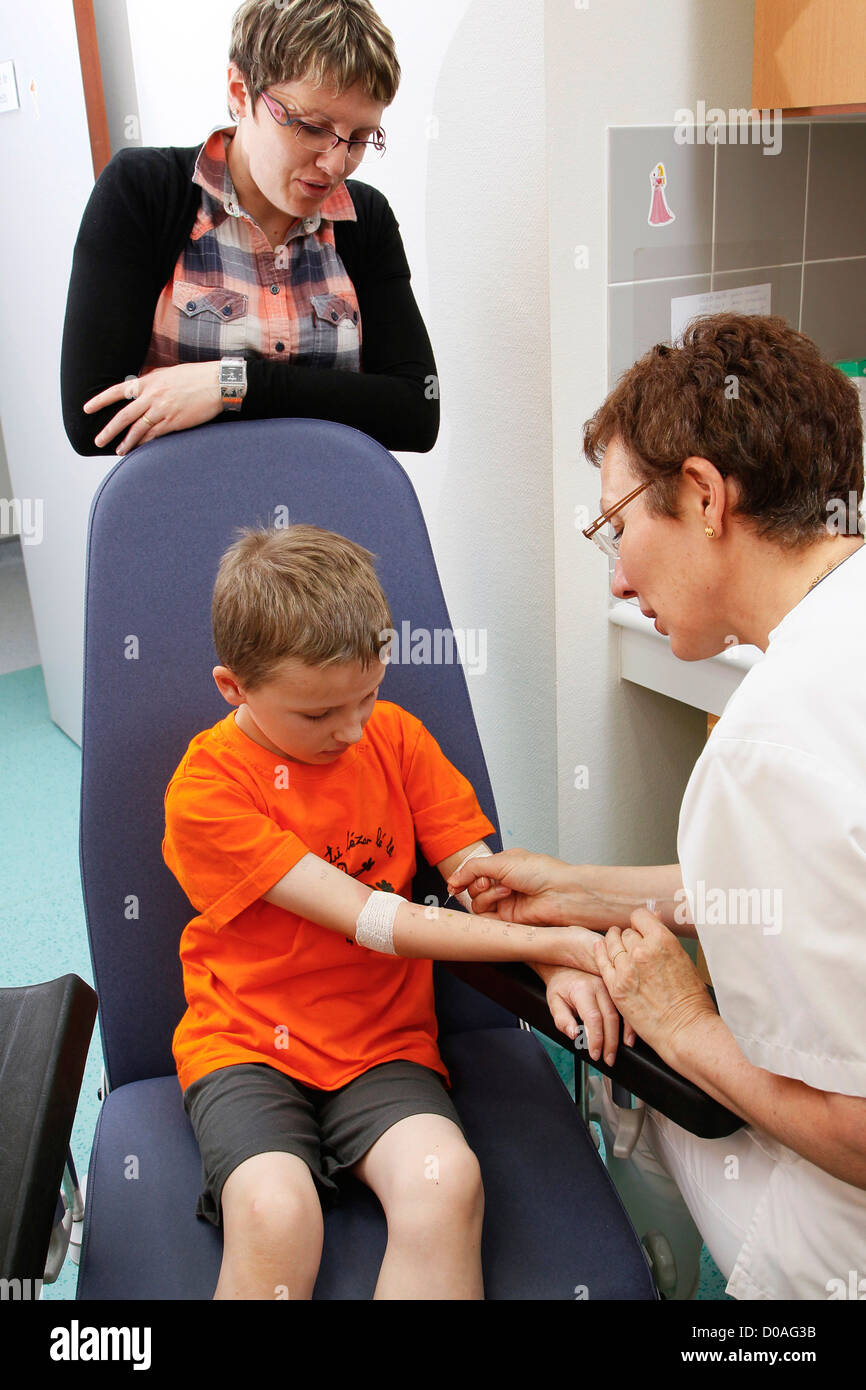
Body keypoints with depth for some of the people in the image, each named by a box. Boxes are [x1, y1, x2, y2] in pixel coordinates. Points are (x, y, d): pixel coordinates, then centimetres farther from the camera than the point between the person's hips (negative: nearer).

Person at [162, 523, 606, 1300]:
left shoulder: (395, 737, 2)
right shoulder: (206, 791, -14)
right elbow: (368, 919, -20)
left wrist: (558, 963, -22)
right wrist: (549, 941, -23)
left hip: (383, 1040, 3)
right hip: (245, 1044, -2)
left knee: (447, 1181, -27)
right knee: (275, 1212, -31)